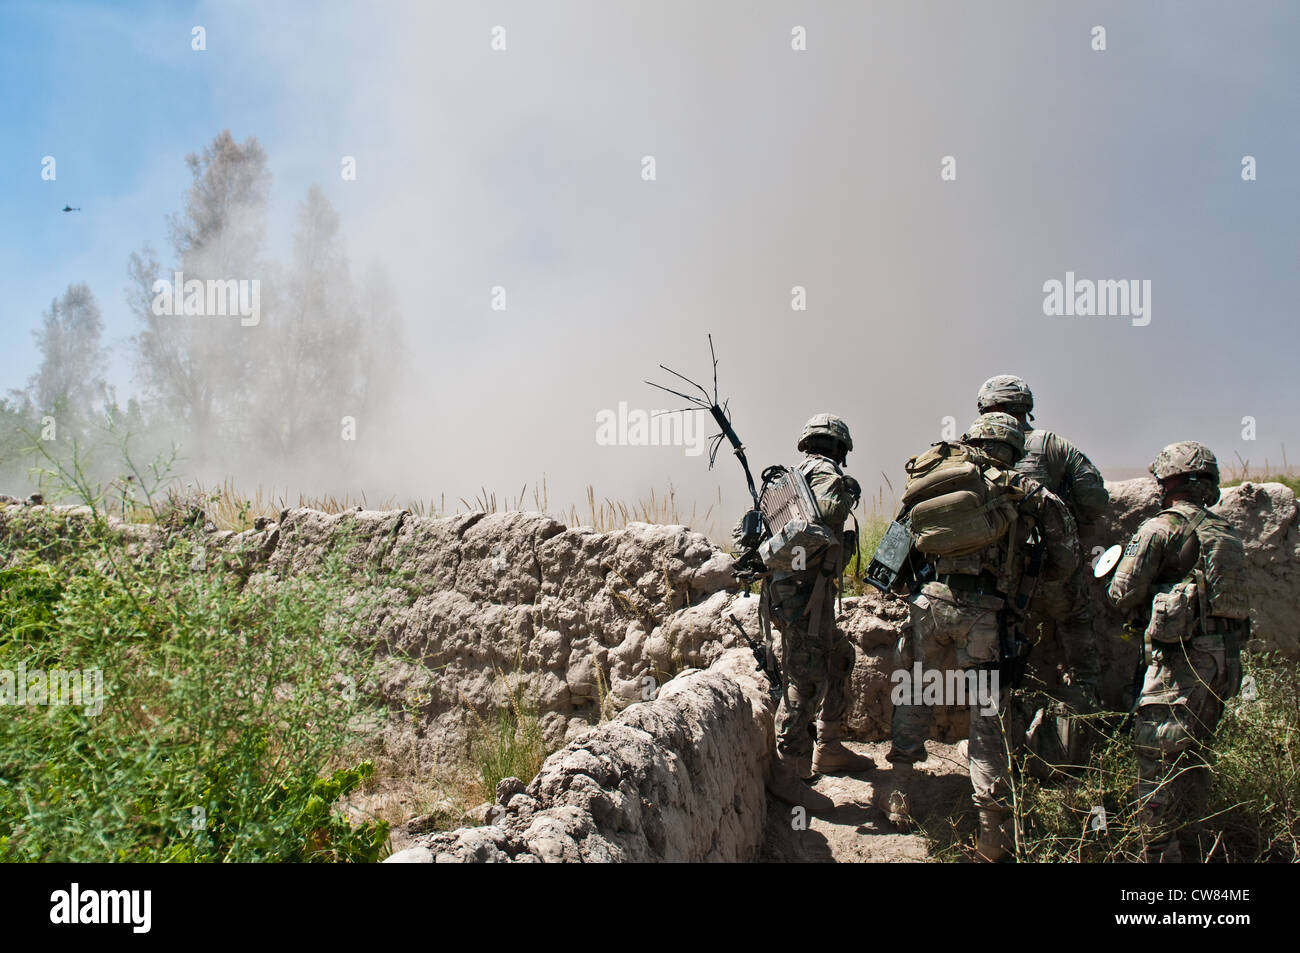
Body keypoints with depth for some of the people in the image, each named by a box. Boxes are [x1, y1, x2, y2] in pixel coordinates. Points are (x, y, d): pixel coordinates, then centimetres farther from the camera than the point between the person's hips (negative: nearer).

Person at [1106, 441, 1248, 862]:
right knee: (1194, 754, 18)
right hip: (1226, 654, 8)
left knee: (1158, 758, -3)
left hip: (1182, 654, -7)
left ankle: (1158, 853, -3)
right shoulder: (1227, 533, 14)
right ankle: (1182, 835, 29)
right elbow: (1232, 595, 18)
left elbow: (1122, 594, -9)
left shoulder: (1163, 528, -8)